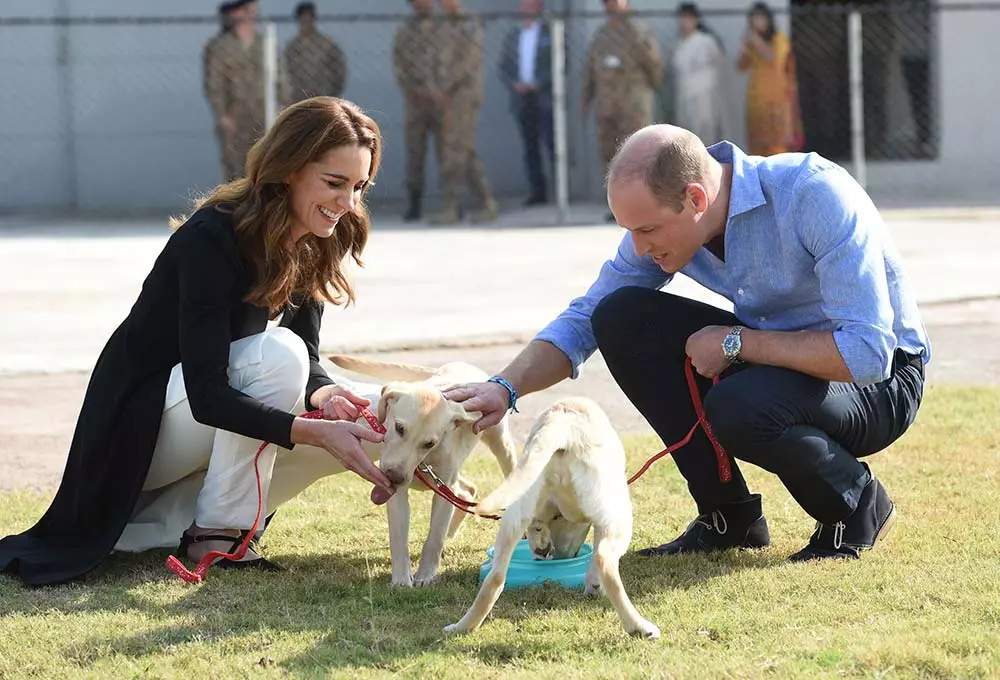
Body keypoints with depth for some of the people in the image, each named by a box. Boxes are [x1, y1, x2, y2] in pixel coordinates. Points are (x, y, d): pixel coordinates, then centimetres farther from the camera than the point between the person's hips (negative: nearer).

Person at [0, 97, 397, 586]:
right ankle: (214, 534, -16)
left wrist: (325, 395, -24)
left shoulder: (313, 247, -3)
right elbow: (207, 395, -33)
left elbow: (307, 362, 1)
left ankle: (172, 518, 1)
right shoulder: (211, 239, -27)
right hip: (139, 426, -8)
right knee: (277, 353, -29)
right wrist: (316, 432, -42)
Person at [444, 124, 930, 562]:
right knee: (620, 315, -12)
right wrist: (505, 388, -17)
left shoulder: (816, 195, -29)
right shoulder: (660, 218, -9)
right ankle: (727, 514, -3)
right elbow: (582, 321, 1)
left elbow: (867, 351, -34)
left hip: (881, 379, -7)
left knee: (737, 407, -36)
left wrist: (735, 343, -26)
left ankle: (860, 506, -5)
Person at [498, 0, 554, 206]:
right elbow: (503, 67, 14)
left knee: (552, 145, -12)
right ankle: (537, 191, 5)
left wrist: (537, 84, -13)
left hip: (545, 98, -4)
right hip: (522, 98, 4)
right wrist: (514, 84, -6)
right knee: (530, 149, 3)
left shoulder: (550, 33, 2)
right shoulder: (512, 36, 15)